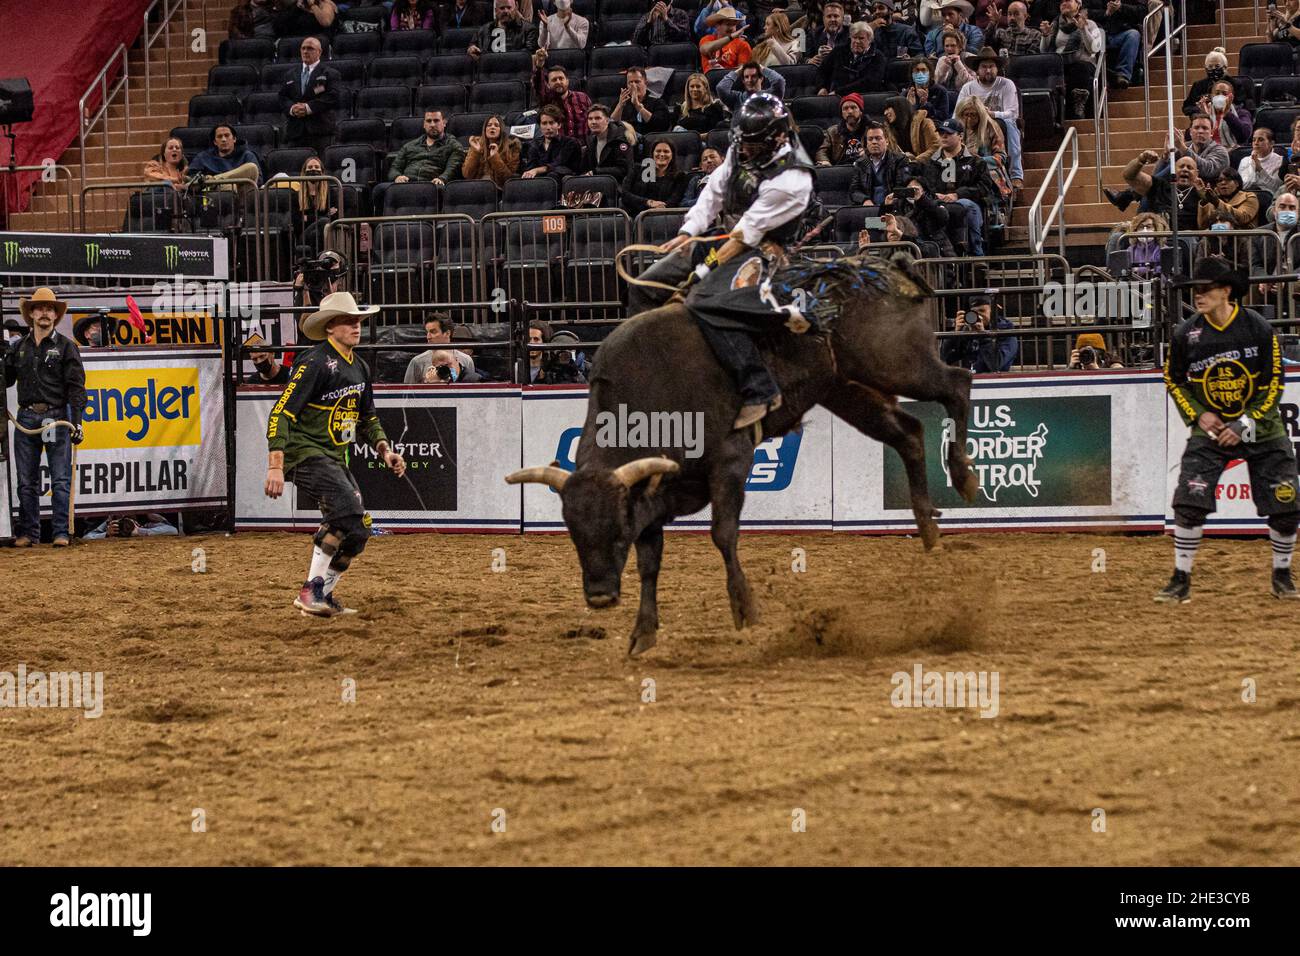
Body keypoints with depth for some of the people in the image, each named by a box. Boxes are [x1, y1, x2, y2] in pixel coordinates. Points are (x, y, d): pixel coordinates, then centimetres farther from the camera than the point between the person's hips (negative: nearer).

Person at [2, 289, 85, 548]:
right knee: (26, 481, 5)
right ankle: (28, 533, 10)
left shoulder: (65, 346, 3)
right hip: (26, 417, 4)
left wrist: (76, 421, -10)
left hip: (56, 418, -4)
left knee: (60, 480, -5)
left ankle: (61, 533, -3)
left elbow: (76, 387, -1)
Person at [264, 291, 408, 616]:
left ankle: (322, 596, 18)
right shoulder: (316, 363, -14)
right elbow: (281, 414, -19)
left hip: (337, 460, 9)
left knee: (355, 534, 6)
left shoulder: (359, 368, 14)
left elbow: (368, 419, 28)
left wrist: (385, 450, 11)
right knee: (347, 509, -25)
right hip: (306, 455, -9)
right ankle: (311, 589, -18)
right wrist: (275, 466, -26)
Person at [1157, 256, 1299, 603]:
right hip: (1211, 431, 1)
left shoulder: (1259, 329, -12)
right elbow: (1174, 380, 8)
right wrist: (1197, 415, -7)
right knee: (1188, 503, -14)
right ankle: (1181, 581, -4)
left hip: (1262, 430, -1)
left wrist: (1246, 424, -15)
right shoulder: (1187, 333, -7)